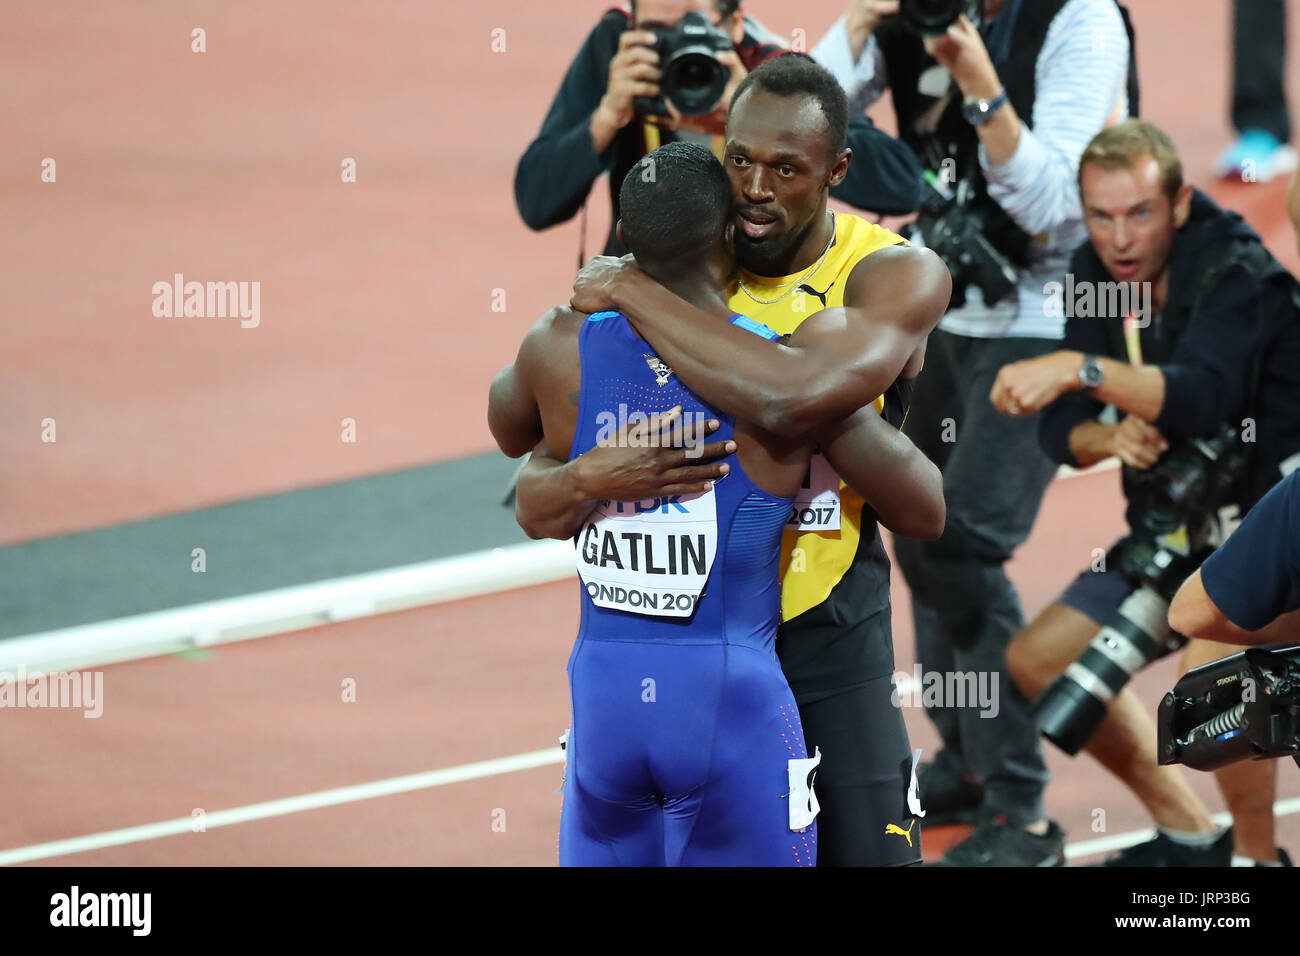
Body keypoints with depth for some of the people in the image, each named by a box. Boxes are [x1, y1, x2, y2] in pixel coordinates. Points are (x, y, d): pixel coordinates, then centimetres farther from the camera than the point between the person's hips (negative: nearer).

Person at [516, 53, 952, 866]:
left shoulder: (897, 277, -12)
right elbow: (537, 502, -3)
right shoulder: (676, 272, -3)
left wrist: (631, 291, -25)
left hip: (828, 647, -2)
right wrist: (594, 477, -28)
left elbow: (794, 398, -35)